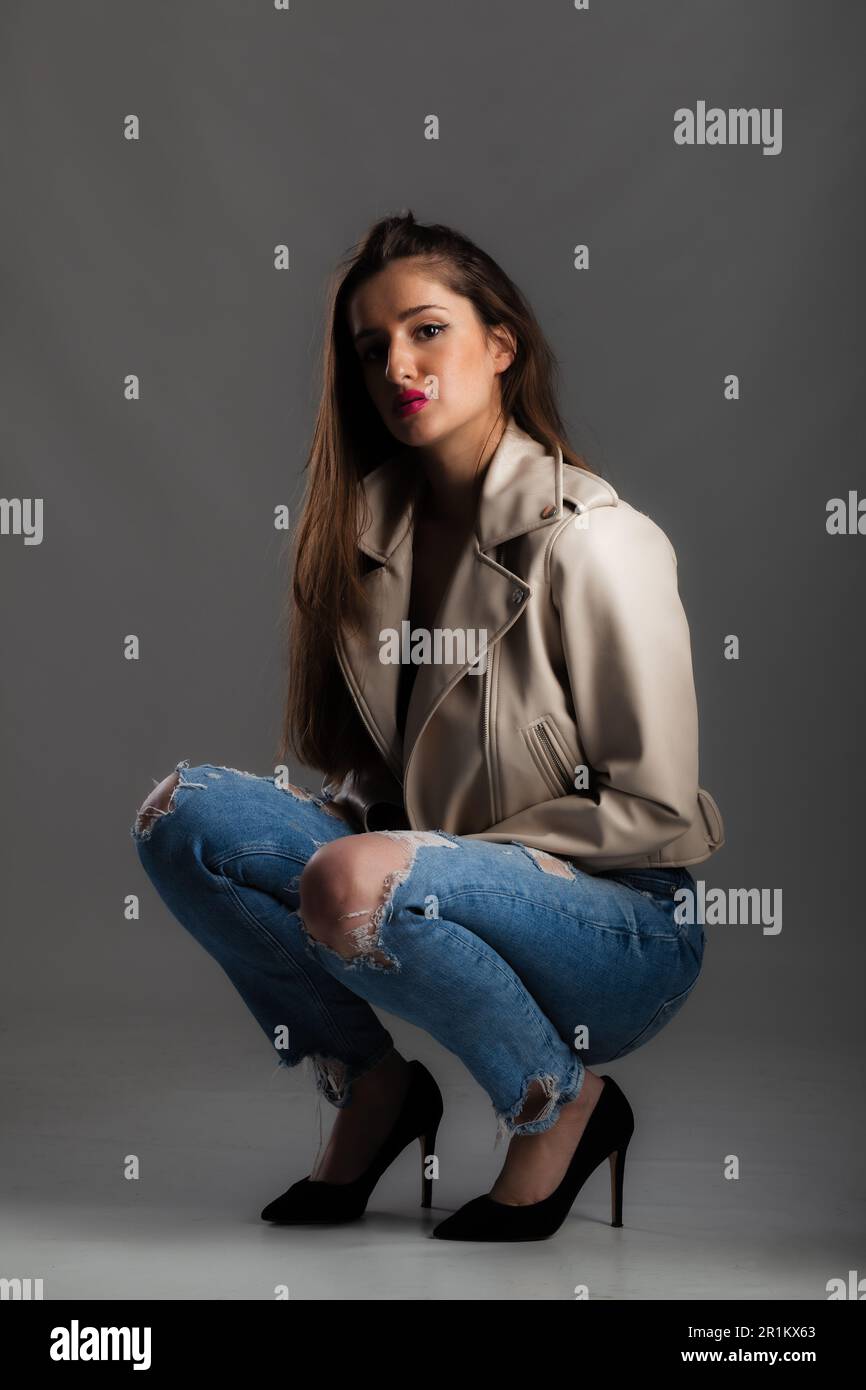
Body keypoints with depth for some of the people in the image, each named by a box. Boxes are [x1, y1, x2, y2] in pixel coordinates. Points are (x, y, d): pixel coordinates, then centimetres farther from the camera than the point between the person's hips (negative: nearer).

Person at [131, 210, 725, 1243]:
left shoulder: (590, 540, -16)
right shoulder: (380, 526, 6)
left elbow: (657, 812, -14)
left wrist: (450, 849, -16)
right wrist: (350, 814, -6)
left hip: (626, 933, -6)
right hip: (437, 870, 7)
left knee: (360, 885, -35)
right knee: (181, 812, -13)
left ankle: (565, 1106, -8)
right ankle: (372, 1089, 2)